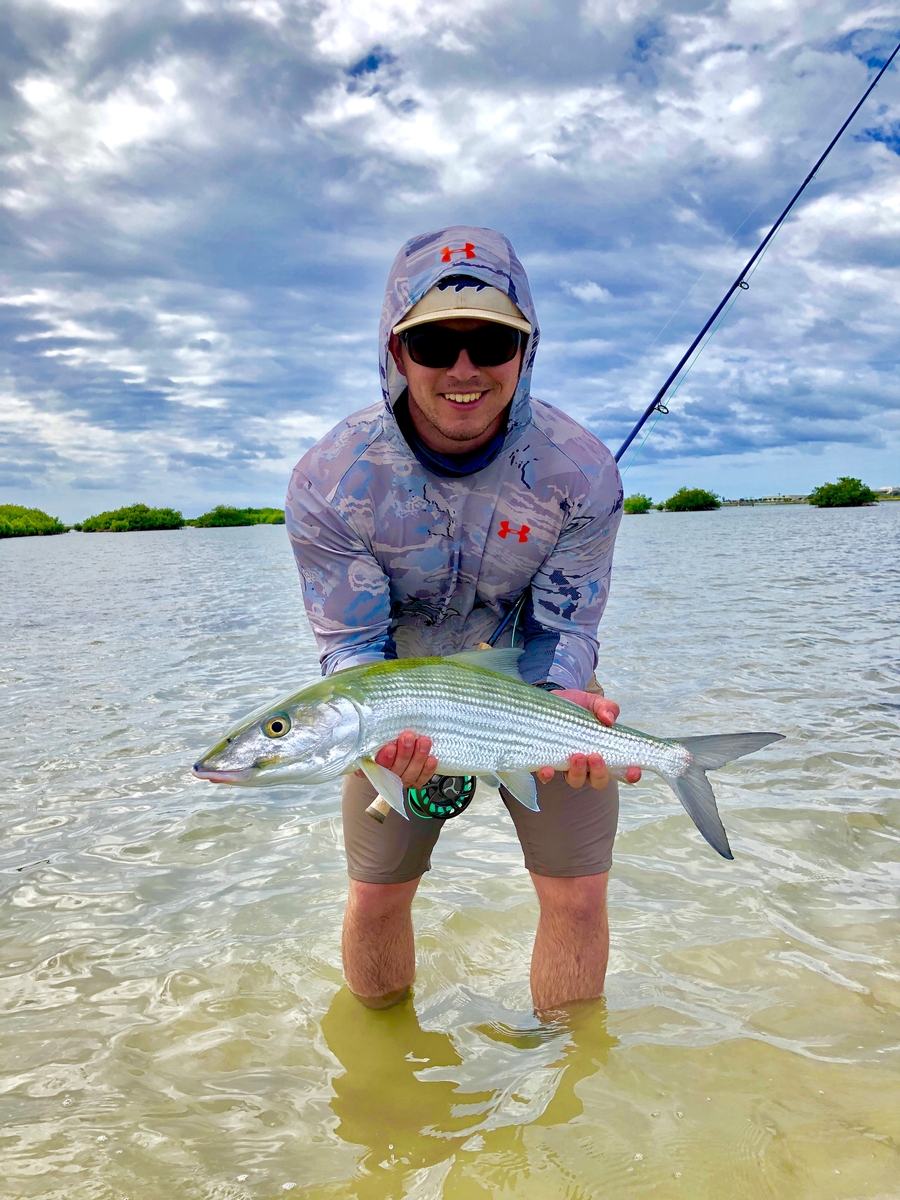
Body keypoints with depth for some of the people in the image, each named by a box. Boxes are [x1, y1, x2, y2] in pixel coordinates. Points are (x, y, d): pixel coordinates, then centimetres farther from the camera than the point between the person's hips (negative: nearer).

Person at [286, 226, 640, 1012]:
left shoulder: (580, 473, -23)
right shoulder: (328, 483, -25)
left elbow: (562, 629, -15)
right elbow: (352, 644, -18)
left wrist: (561, 703, -37)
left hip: (532, 681, 0)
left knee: (578, 896, 0)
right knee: (377, 896, 8)